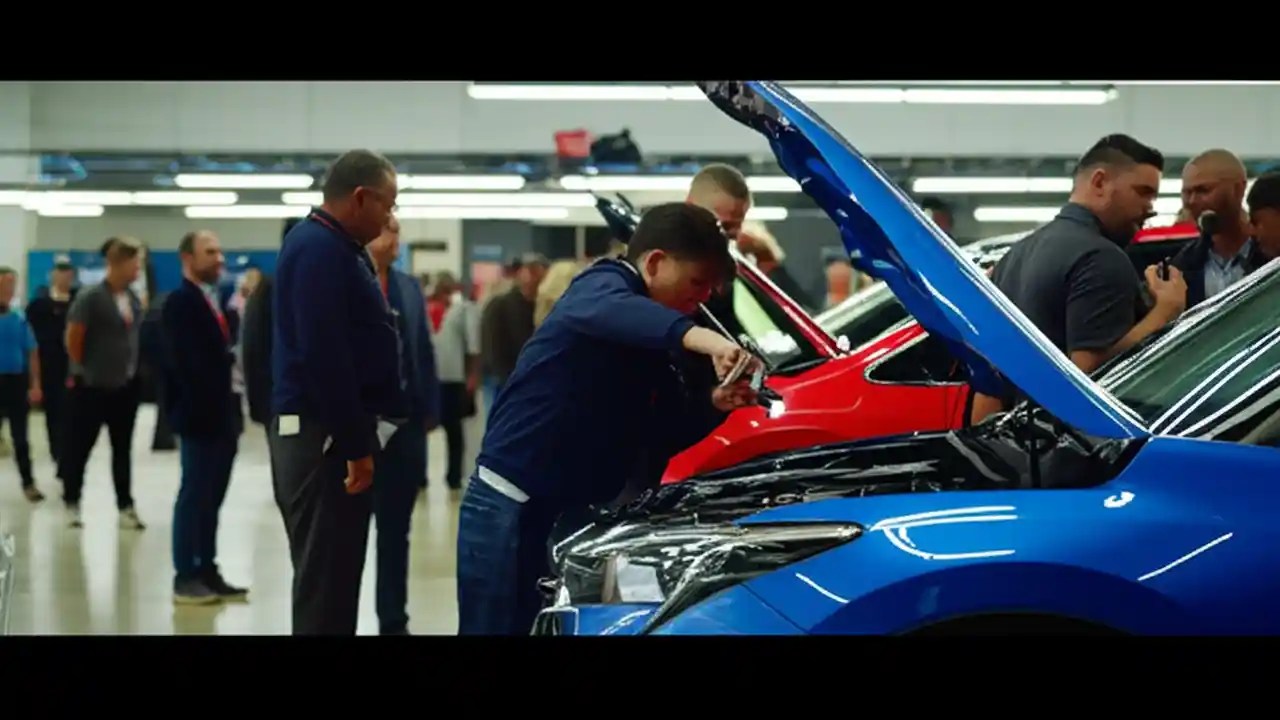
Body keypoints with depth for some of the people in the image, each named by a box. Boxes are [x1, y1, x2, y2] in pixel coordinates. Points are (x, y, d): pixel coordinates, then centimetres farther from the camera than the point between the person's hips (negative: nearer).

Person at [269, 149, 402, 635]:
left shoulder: (335, 247, 17)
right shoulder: (319, 249, -15)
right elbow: (323, 356, -22)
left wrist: (359, 436, 18)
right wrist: (355, 445, -20)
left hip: (331, 431, 10)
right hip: (325, 435, -10)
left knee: (334, 573, 13)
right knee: (326, 577, -7)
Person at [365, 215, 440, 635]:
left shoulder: (410, 289, 12)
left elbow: (424, 352, 11)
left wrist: (430, 411, 4)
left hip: (406, 425, 5)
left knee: (396, 530, 11)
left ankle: (394, 621, 18)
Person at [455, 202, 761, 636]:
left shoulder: (648, 346, 14)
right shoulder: (603, 285, -12)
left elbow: (665, 430, 16)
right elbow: (609, 311, -39)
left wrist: (713, 406, -4)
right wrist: (698, 338, -55)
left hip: (568, 512, 9)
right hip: (508, 508, -9)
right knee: (499, 626, -4)